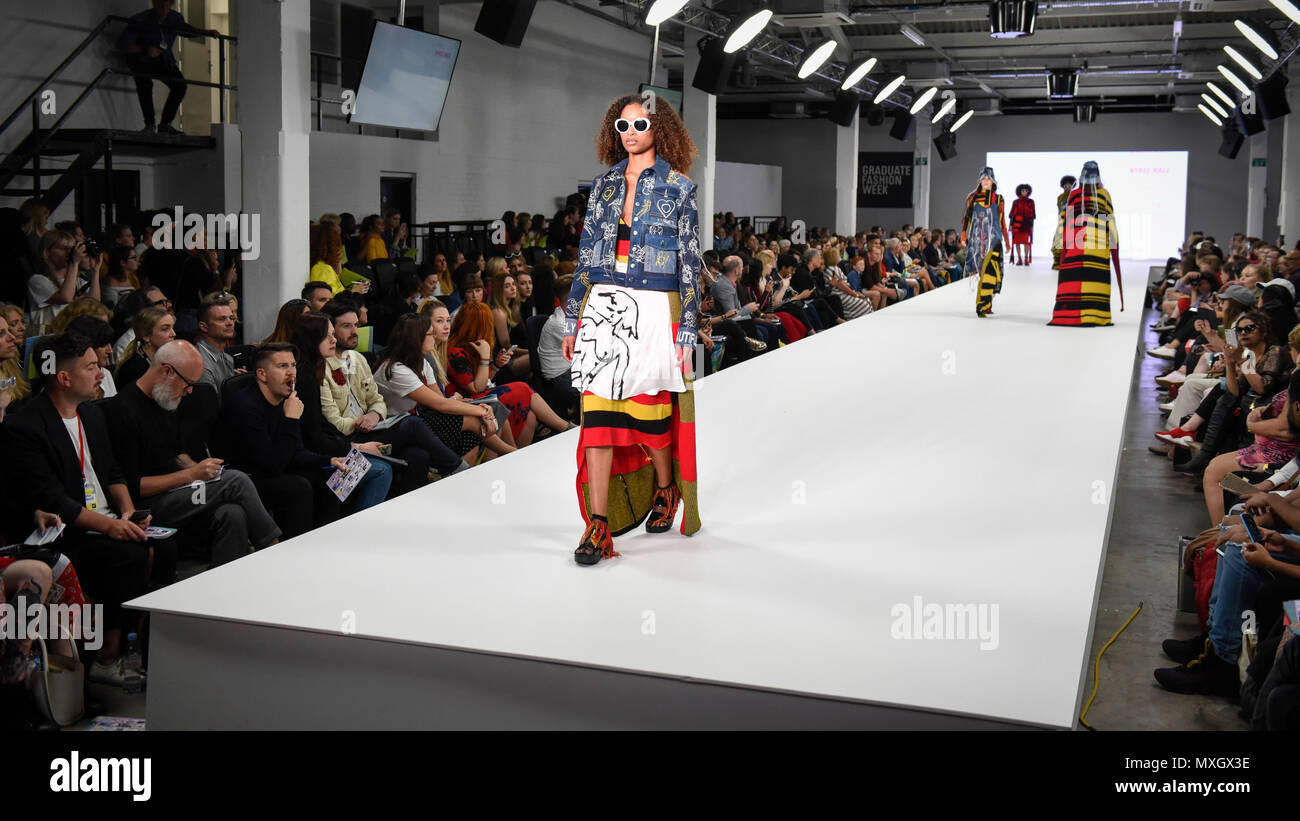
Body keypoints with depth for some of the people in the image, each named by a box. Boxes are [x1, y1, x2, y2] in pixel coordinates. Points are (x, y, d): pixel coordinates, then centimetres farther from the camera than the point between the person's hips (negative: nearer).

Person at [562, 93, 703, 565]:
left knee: (648, 410, 3)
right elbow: (586, 258, 14)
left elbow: (690, 263, -1)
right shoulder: (604, 185, 13)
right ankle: (598, 526, -3)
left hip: (653, 310, -3)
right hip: (601, 309, 3)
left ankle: (666, 489, 33)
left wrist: (687, 332, -6)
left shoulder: (678, 188, 1)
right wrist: (572, 322, 11)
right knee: (598, 412, -4)